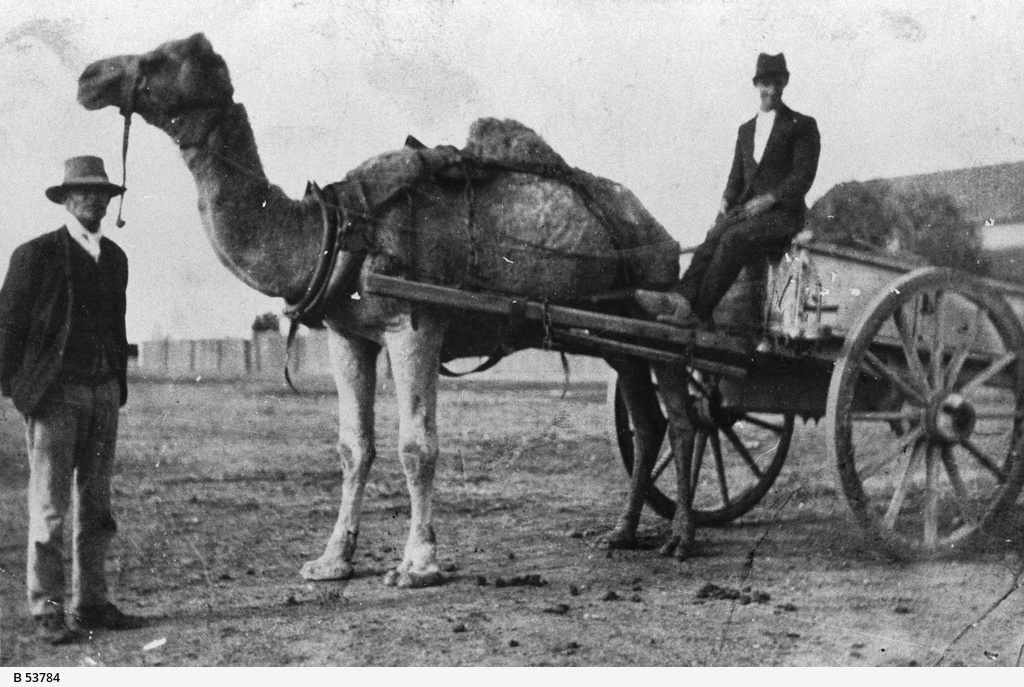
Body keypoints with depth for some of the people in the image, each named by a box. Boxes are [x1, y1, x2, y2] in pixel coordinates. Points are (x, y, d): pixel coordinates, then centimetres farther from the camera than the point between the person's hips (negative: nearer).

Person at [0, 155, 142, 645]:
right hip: (54, 394, -6)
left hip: (103, 393, 6)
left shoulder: (115, 258, 13)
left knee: (95, 504, 8)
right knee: (49, 507, -3)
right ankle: (46, 611, 3)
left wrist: (119, 386, 15)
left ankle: (89, 603, 16)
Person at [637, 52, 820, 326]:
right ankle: (682, 297, -47)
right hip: (747, 210, 5)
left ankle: (698, 310, -40)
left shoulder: (803, 126, 4)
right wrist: (727, 201, -2)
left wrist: (769, 198, -20)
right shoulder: (746, 130, 23)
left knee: (734, 239, -32)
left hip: (784, 214, -5)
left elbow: (803, 177, -6)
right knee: (715, 238, -27)